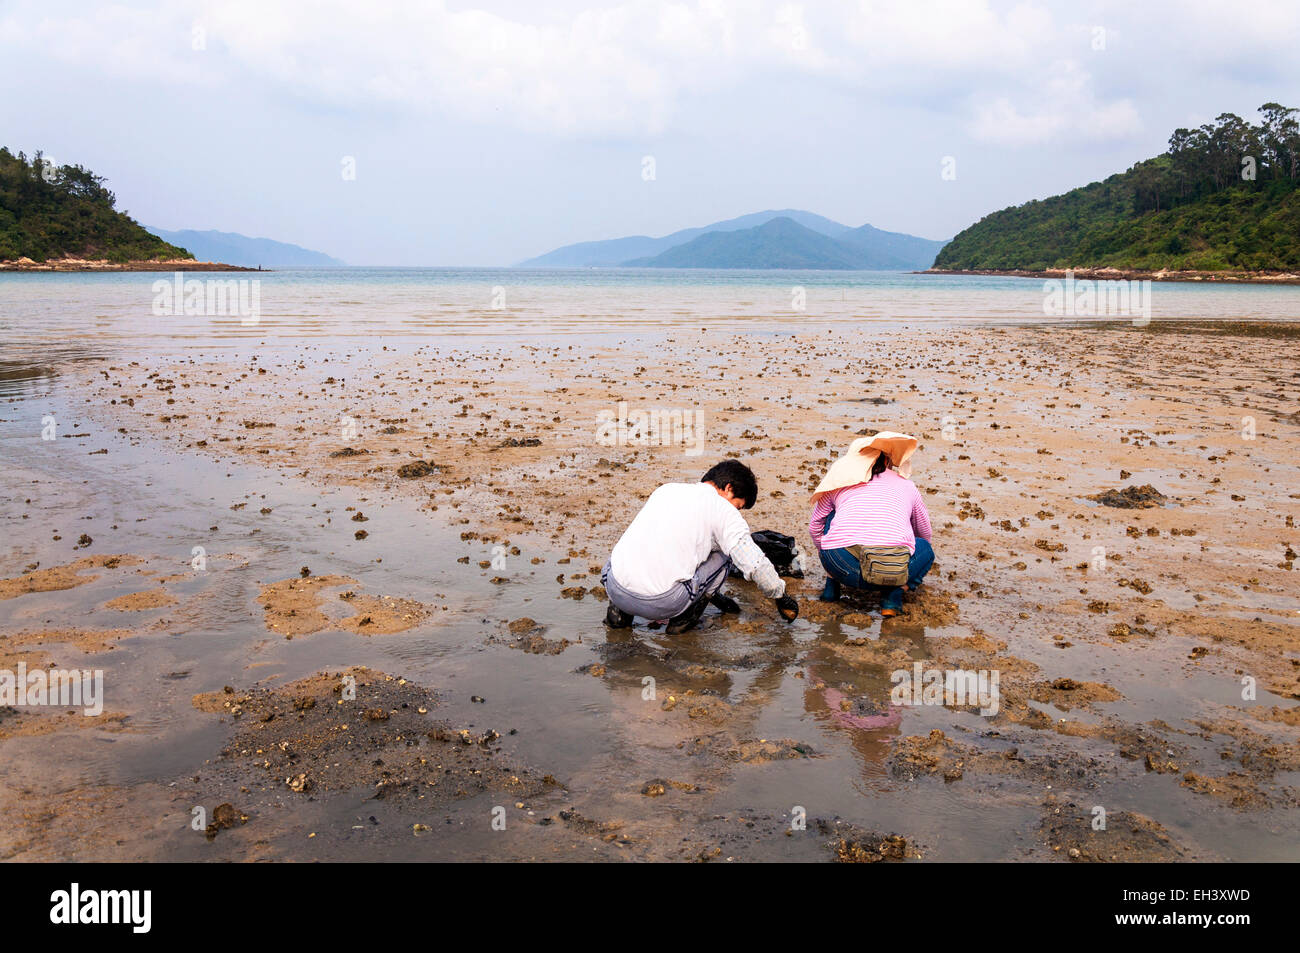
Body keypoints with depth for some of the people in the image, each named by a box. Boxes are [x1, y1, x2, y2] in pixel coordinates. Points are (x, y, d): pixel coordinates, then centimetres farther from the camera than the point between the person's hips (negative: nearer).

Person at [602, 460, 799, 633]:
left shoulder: (667, 489, 23)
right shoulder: (724, 511, 5)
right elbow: (756, 565, 2)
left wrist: (711, 593, 47)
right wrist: (781, 598, 23)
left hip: (614, 589, 5)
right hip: (660, 603, -5)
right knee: (724, 554, 17)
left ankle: (620, 612, 20)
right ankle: (685, 616, 11)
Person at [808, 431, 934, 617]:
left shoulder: (840, 480, 23)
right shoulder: (906, 485, 26)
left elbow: (814, 526, 32)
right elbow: (924, 533, 41)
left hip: (841, 566, 2)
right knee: (925, 549, 31)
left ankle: (832, 585, 22)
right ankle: (893, 594, 5)